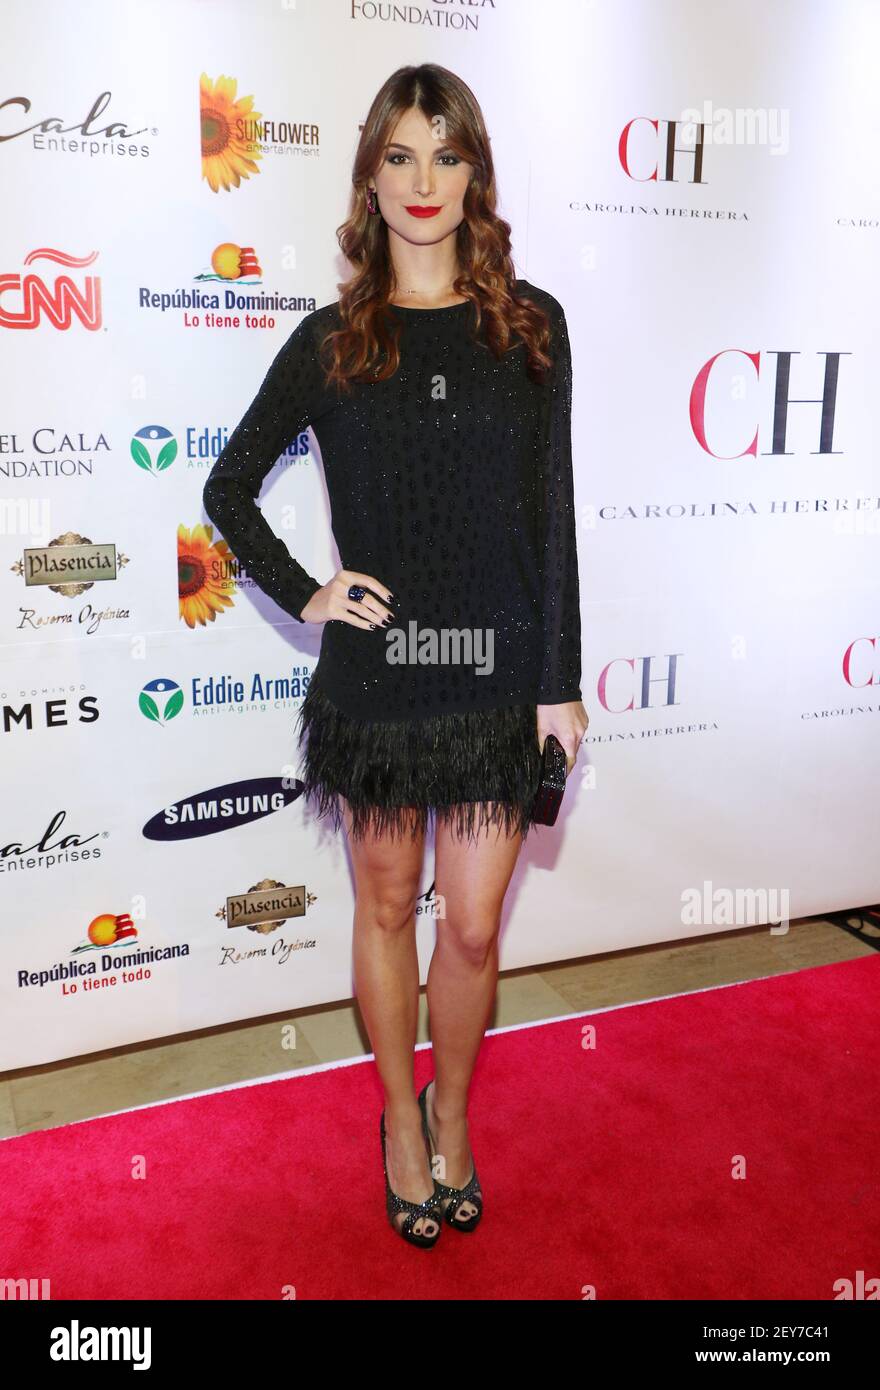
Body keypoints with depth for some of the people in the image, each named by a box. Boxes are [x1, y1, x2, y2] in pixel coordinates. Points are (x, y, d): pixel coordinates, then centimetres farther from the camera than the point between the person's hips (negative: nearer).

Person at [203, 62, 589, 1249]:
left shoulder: (531, 325, 3)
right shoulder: (331, 341, 2)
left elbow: (553, 514, 0)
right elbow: (228, 489, 11)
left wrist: (561, 681, -3)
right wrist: (302, 594, -2)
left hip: (499, 674, 0)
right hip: (374, 674, 0)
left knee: (473, 928, 8)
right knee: (386, 907, 14)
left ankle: (452, 1113, 36)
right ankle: (401, 1118, 37)